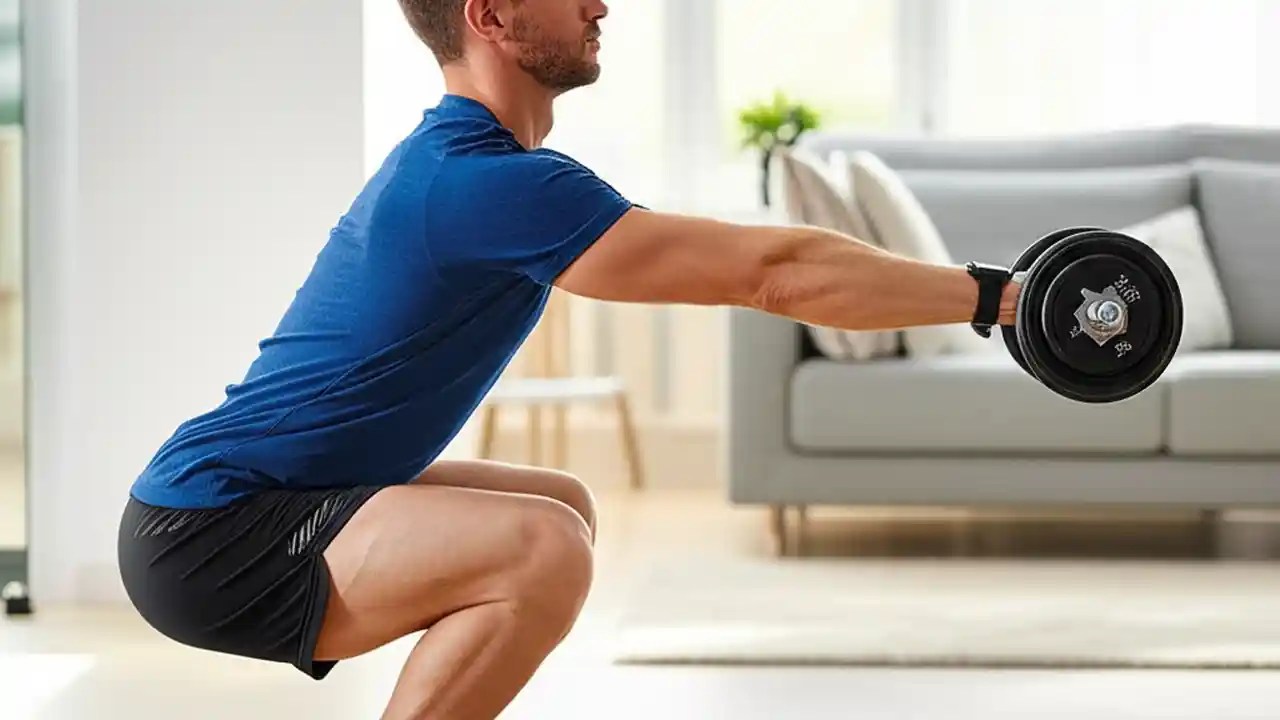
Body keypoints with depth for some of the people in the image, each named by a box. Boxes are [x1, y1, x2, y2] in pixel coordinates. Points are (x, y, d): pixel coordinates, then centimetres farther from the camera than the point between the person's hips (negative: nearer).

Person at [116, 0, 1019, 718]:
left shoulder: (451, 161, 12)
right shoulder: (494, 185, -20)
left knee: (562, 507, 18)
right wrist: (1000, 295, -14)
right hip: (206, 538, -10)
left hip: (240, 511, 10)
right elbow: (774, 271, -19)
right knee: (544, 549, -28)